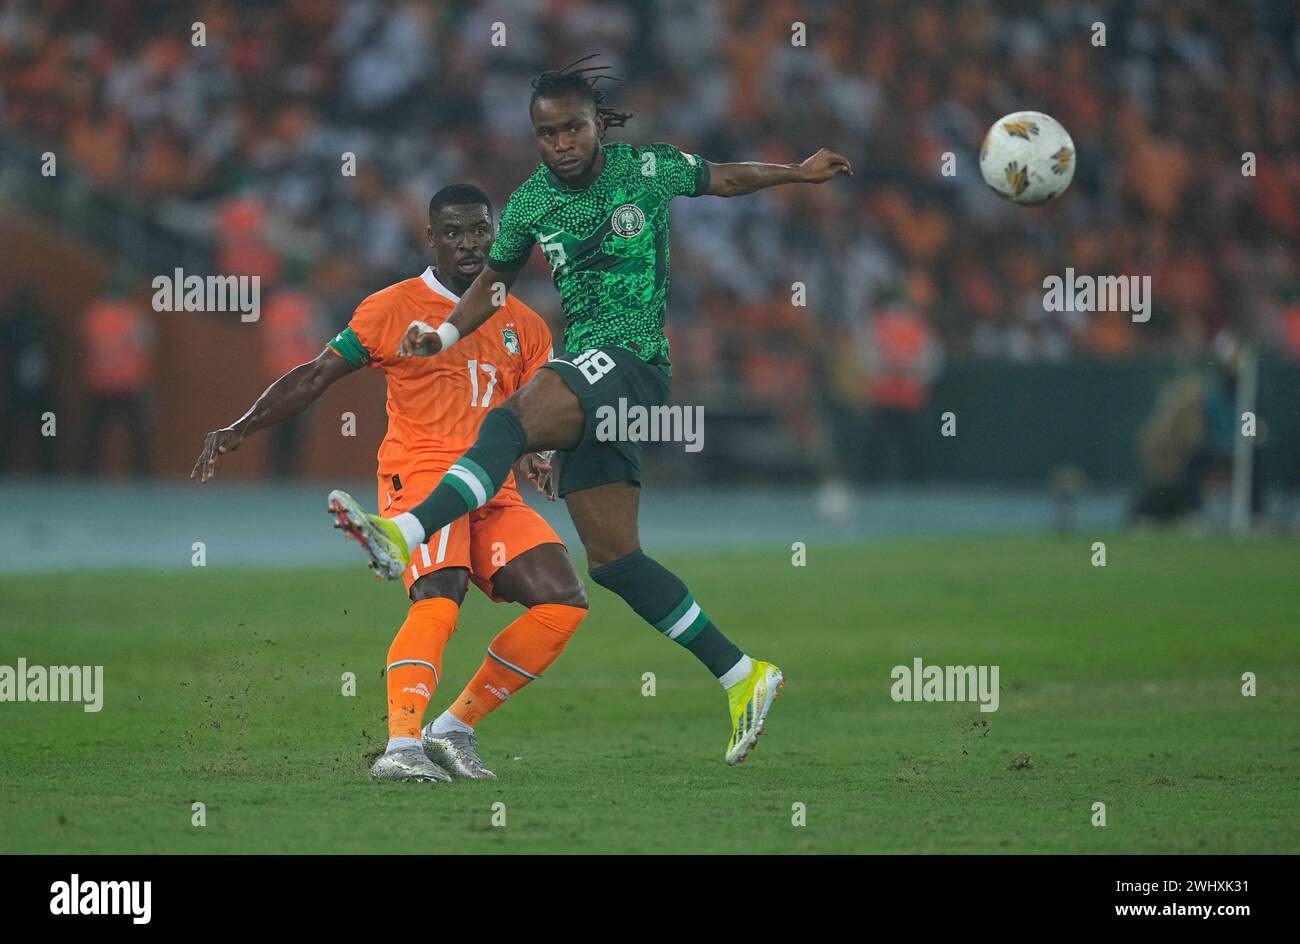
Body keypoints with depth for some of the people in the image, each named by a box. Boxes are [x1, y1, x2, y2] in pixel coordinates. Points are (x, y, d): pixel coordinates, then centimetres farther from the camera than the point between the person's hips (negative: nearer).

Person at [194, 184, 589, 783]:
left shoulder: (524, 326, 16)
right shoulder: (394, 309, 2)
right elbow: (315, 377, 1)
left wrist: (534, 455, -1)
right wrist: (241, 430, -8)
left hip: (494, 496, 6)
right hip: (420, 479, -6)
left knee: (564, 602, -10)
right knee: (439, 596, -31)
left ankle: (454, 729, -2)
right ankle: (400, 748, -43)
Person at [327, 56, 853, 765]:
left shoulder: (650, 169, 0)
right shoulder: (529, 203, 9)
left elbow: (724, 179, 20)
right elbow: (494, 282, 23)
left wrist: (799, 173, 22)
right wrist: (444, 335, 7)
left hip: (634, 361, -6)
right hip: (587, 379, 6)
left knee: (512, 419, -31)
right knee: (611, 556, 1)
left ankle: (406, 533, -48)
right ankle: (742, 677, 8)